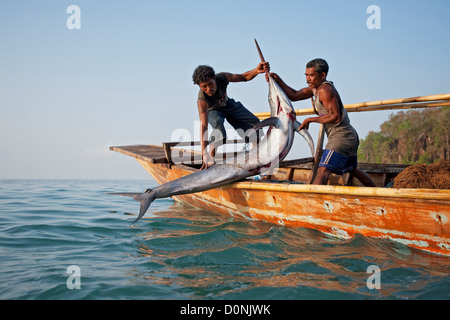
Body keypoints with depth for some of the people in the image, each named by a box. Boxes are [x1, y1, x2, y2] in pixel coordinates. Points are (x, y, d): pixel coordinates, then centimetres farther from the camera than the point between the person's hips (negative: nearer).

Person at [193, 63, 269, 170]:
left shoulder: (222, 77, -32)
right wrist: (205, 155, -55)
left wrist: (256, 70, -40)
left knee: (254, 122, -6)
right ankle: (211, 159, -28)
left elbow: (244, 77, -17)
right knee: (218, 126, -38)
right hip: (212, 111, -4)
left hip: (228, 105, 4)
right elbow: (203, 126, -47)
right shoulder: (202, 99, -41)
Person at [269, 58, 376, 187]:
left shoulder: (325, 90, -18)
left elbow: (336, 117, -24)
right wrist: (278, 80, 6)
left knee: (323, 170, -21)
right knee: (353, 169, 29)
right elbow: (294, 96, 15)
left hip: (341, 136, -11)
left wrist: (310, 119, -20)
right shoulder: (315, 87, 11)